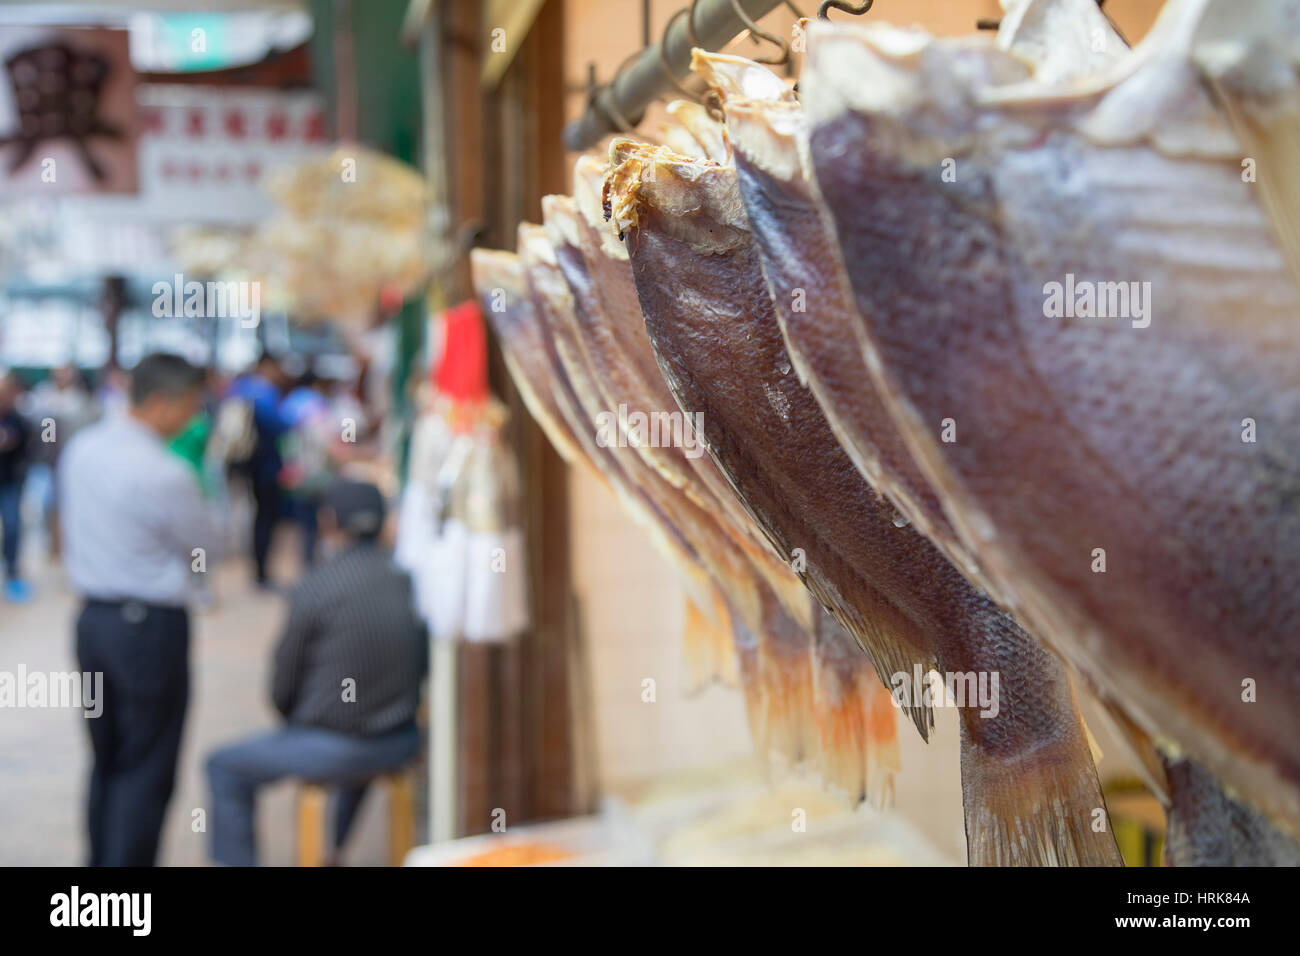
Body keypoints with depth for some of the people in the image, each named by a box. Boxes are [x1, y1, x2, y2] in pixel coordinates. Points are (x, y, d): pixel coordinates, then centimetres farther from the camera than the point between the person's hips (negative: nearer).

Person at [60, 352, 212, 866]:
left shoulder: (80, 448, 3)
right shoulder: (163, 473, -21)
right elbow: (202, 546, -8)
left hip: (92, 616, 8)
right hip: (150, 625, -8)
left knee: (105, 760, 19)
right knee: (146, 768, 3)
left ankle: (101, 857, 28)